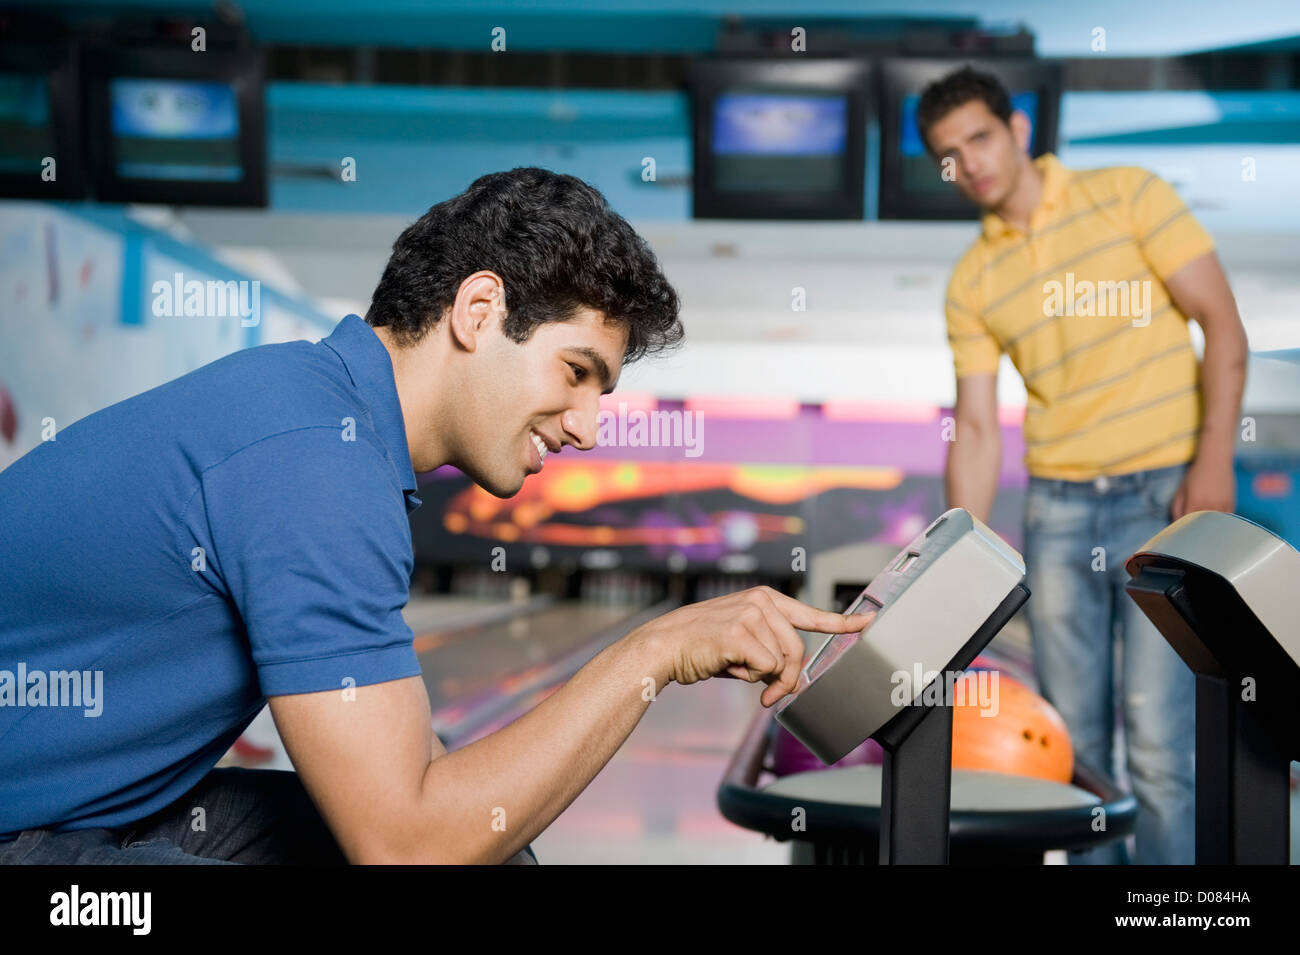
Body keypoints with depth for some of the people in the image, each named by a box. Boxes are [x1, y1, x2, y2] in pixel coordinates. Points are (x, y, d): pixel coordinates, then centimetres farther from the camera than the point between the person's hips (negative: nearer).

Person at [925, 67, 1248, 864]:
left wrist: (1214, 460, -13)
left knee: (1159, 745, -7)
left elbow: (1223, 325, -3)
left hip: (1166, 497, -3)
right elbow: (977, 432, 8)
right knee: (1073, 743, 6)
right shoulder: (972, 281, 8)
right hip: (1058, 508, 4)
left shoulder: (1128, 196, 0)